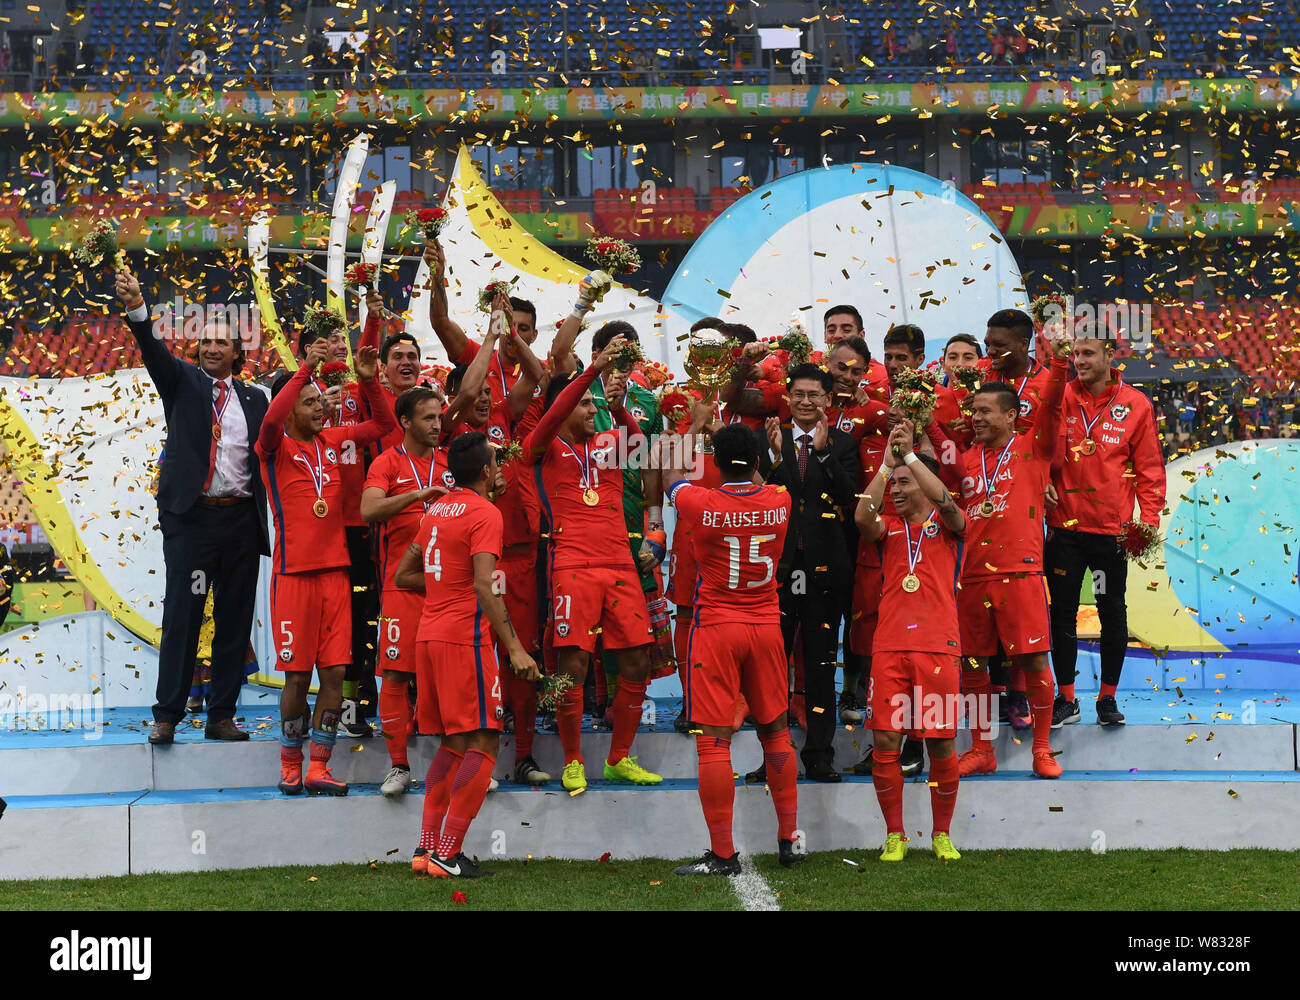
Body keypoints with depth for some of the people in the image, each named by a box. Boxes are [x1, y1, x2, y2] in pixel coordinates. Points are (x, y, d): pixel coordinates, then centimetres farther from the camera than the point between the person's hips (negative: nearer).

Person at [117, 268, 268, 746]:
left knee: (235, 619, 5)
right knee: (182, 616, -5)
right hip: (192, 516, -3)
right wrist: (137, 308, -28)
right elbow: (154, 351, -11)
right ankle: (166, 716, -1)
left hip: (242, 518, 3)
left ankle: (221, 716, 12)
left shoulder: (254, 399, 14)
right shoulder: (182, 380, 7)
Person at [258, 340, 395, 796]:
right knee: (298, 676, 0)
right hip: (293, 573, -4)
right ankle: (290, 765, 15)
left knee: (335, 673, 1)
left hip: (335, 570, 4)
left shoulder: (334, 441, 11)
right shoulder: (276, 448, -3)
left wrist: (368, 380, -2)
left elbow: (384, 424, 14)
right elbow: (271, 420, -25)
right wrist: (305, 368, -29)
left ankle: (318, 767, 7)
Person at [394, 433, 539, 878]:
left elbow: (403, 575, 22)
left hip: (428, 636, 8)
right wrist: (515, 648, -21)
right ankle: (446, 855, -9)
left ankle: (427, 849, 12)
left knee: (453, 744, 15)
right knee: (481, 743, -5)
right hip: (465, 637, -8)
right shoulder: (485, 513, -10)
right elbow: (483, 586, -20)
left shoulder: (436, 510, 15)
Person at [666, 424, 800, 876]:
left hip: (716, 628, -4)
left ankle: (722, 855, -2)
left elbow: (673, 479, 11)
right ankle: (789, 839, 22)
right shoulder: (780, 502, -3)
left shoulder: (700, 504, -12)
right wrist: (748, 457, 41)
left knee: (714, 740, -2)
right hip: (766, 625, 4)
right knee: (775, 730, 16)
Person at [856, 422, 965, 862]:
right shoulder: (888, 528, 14)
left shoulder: (946, 525, 10)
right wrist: (887, 461, -11)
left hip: (939, 647, -2)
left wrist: (910, 454, -15)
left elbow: (944, 501, -13)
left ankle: (942, 834, 14)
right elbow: (862, 517, -8)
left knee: (942, 744, 0)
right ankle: (894, 835, 9)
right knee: (885, 741, -3)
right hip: (889, 646, 2)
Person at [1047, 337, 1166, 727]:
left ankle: (1108, 698, 21)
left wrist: (1150, 519, -5)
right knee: (1062, 612, 6)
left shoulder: (1135, 405, -1)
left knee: (1113, 614, 8)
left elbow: (1149, 468, 1)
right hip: (1064, 525, 1)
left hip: (1112, 529, -1)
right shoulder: (1062, 398, 1)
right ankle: (1066, 700, 17)